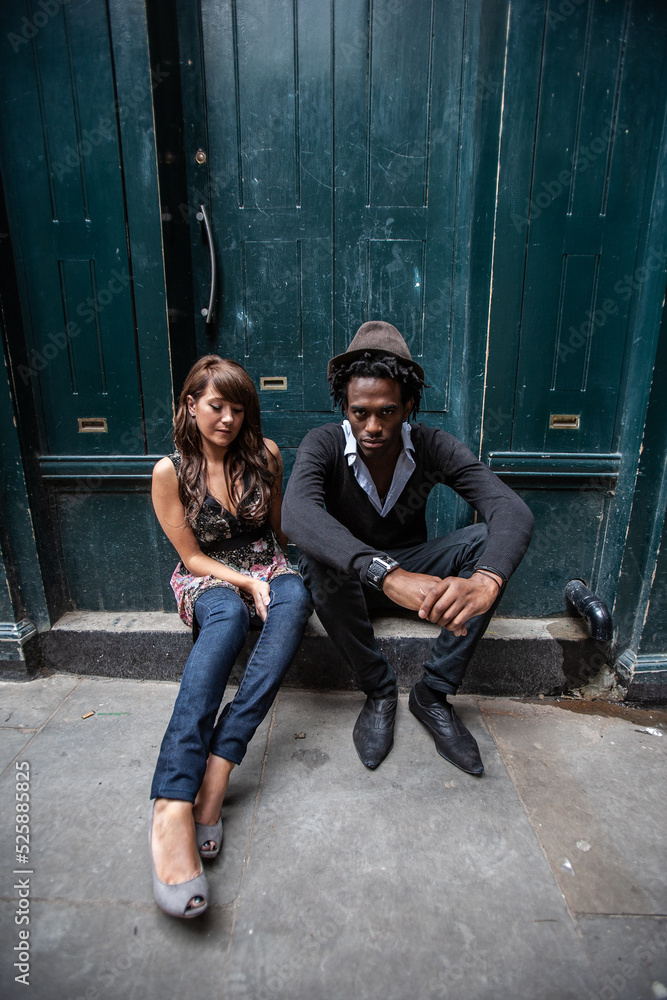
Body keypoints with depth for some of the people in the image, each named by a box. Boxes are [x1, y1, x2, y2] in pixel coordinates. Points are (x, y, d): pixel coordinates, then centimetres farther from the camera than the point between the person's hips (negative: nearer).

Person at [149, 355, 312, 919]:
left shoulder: (265, 454, 2)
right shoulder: (170, 471, -6)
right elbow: (192, 556, -5)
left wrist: (272, 576, 8)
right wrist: (246, 582, -17)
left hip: (269, 571, 3)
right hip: (208, 580, -2)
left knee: (295, 600, -34)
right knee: (227, 619, -39)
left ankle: (213, 778, -40)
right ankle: (174, 805, -50)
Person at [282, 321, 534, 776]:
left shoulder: (434, 447, -16)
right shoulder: (324, 444, -21)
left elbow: (512, 509, -29)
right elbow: (297, 513, -42)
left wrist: (485, 581, -52)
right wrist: (387, 574, -57)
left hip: (413, 566, 2)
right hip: (352, 578, -1)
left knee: (487, 541, -24)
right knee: (319, 560, -35)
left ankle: (433, 693, -13)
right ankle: (380, 691, -12)